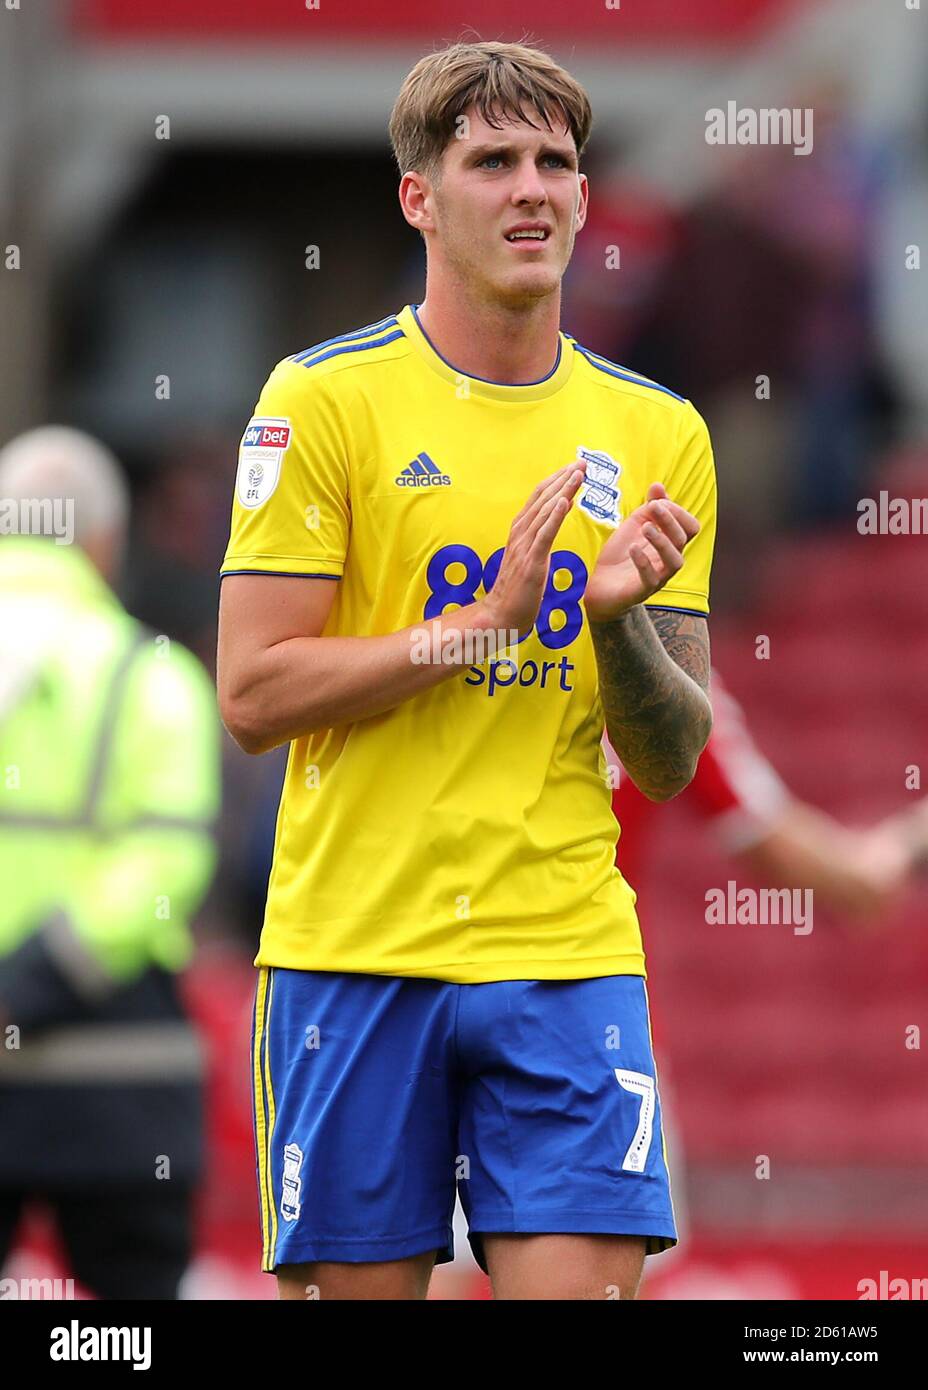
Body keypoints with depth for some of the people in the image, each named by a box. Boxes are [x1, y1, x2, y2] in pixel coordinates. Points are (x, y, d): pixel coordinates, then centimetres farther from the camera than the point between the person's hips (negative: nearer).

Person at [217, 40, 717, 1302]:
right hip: (354, 947, -2)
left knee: (581, 1282, -8)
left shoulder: (657, 432, 9)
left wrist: (618, 618, -11)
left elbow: (670, 763, 8)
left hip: (568, 954, 2)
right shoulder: (324, 401, -1)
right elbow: (253, 696, -7)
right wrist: (483, 627, -15)